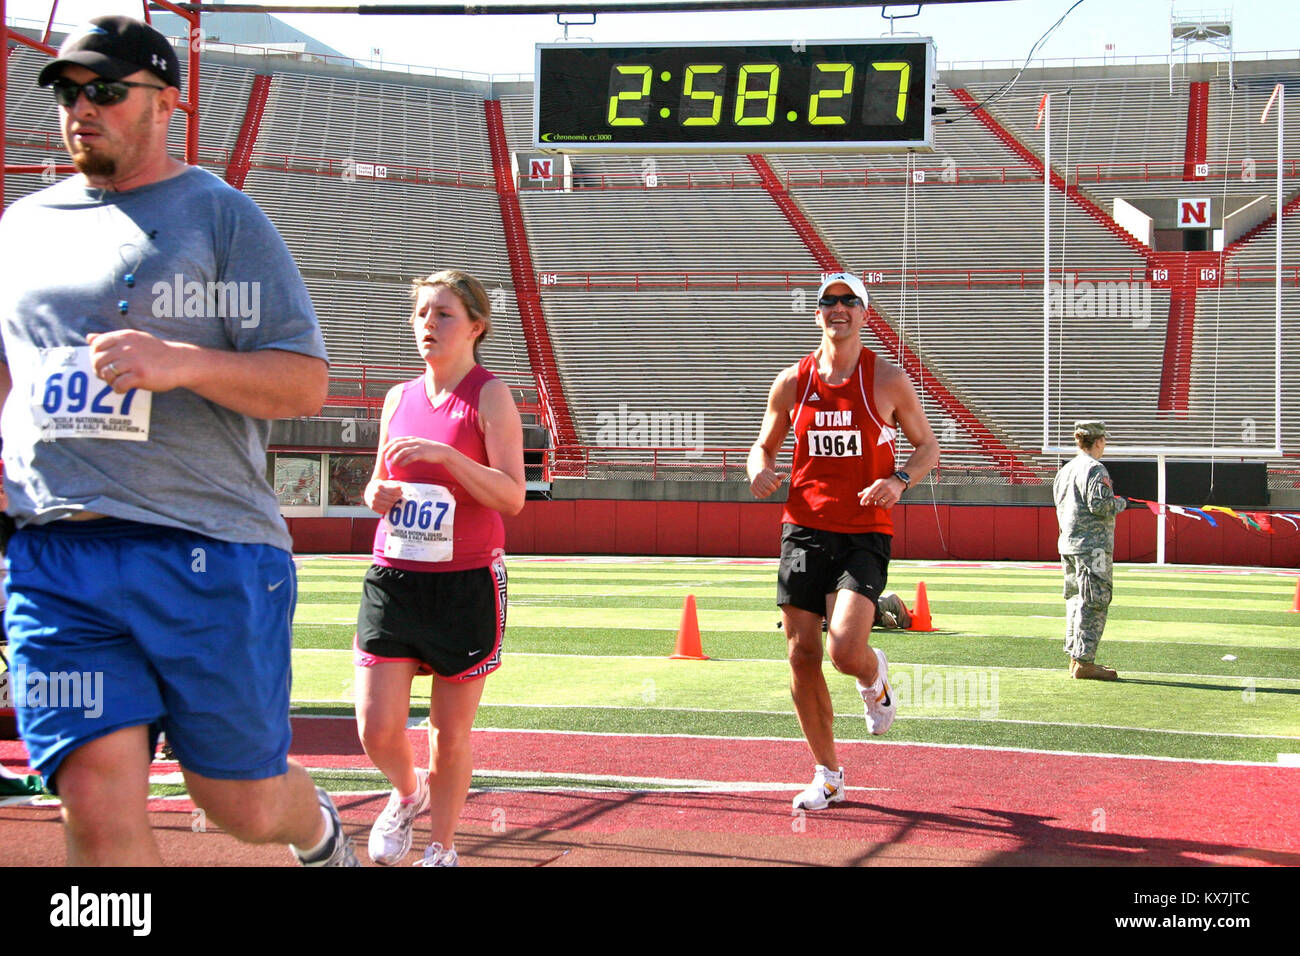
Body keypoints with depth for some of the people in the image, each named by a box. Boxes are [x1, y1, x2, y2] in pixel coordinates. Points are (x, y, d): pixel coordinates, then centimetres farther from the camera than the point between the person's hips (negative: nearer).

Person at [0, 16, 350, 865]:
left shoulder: (221, 216, 3)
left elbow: (307, 381, -4)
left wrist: (178, 364, -20)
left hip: (208, 553, -4)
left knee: (244, 806, 5)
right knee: (100, 807, -8)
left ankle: (318, 832, 41)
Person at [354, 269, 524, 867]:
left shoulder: (490, 396, -5)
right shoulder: (399, 398, 10)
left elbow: (512, 496, -14)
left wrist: (444, 454, -25)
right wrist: (377, 494, -2)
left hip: (466, 586, -4)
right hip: (393, 579, 4)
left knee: (451, 733, 5)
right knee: (376, 729, -4)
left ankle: (443, 849, 24)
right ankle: (408, 793, 29)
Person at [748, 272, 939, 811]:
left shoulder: (888, 380, 0)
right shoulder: (792, 382, 6)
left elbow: (928, 447, 9)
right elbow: (765, 445, 18)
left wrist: (900, 480, -12)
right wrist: (760, 469, -6)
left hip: (864, 534, -3)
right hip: (804, 529, 3)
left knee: (845, 650, -19)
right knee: (802, 655, 2)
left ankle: (875, 678, 21)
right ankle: (827, 775, 17)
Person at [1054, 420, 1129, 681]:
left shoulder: (1065, 470, 15)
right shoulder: (1095, 469, -12)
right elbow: (1100, 505, -20)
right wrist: (1122, 503, -2)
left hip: (1067, 543, 9)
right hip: (1092, 545, -9)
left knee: (1076, 600, 14)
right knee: (1093, 603, -7)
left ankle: (1075, 658, 17)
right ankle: (1084, 662, -9)